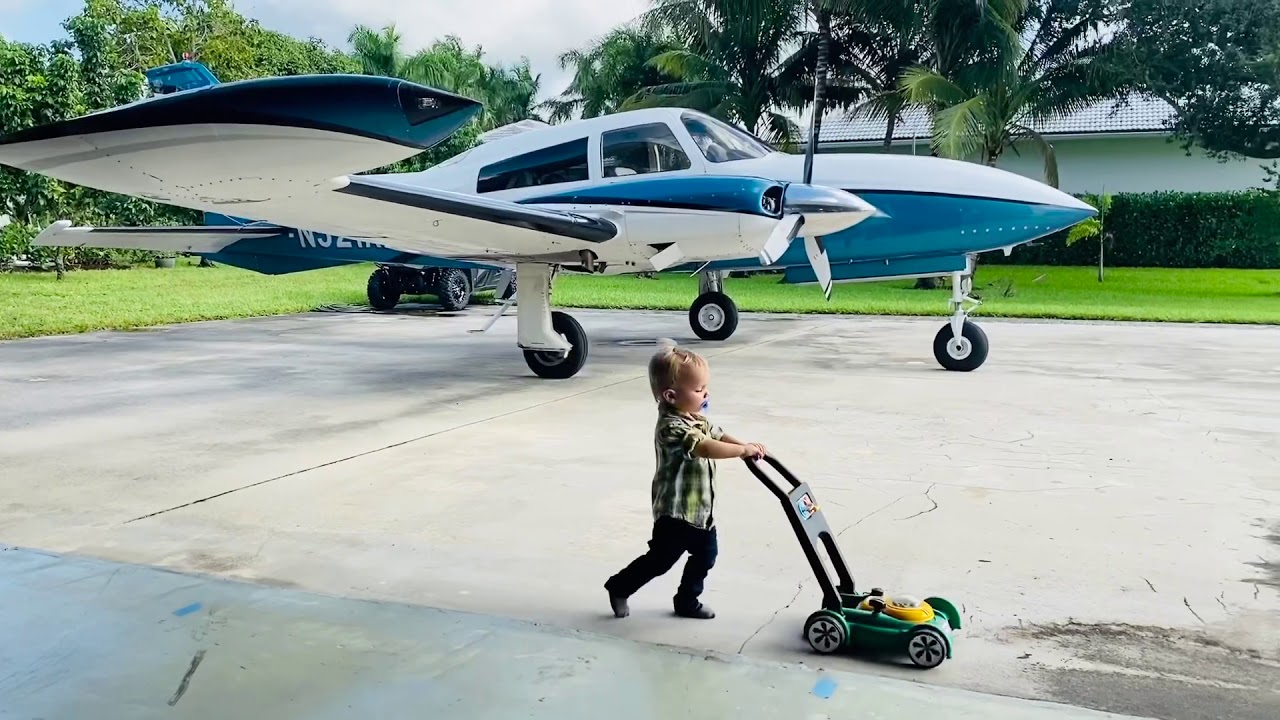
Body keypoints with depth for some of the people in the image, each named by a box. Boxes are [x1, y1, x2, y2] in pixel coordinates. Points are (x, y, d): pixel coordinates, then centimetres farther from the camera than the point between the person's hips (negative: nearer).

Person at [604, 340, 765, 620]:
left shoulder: (697, 418, 5)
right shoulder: (672, 428, -27)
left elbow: (718, 434, 13)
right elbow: (707, 448, -36)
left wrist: (746, 446, -5)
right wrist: (743, 450, -30)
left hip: (700, 507, 9)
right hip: (675, 510, -9)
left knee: (706, 554, 15)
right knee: (661, 559, 2)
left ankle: (687, 601, 32)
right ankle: (618, 587, 22)